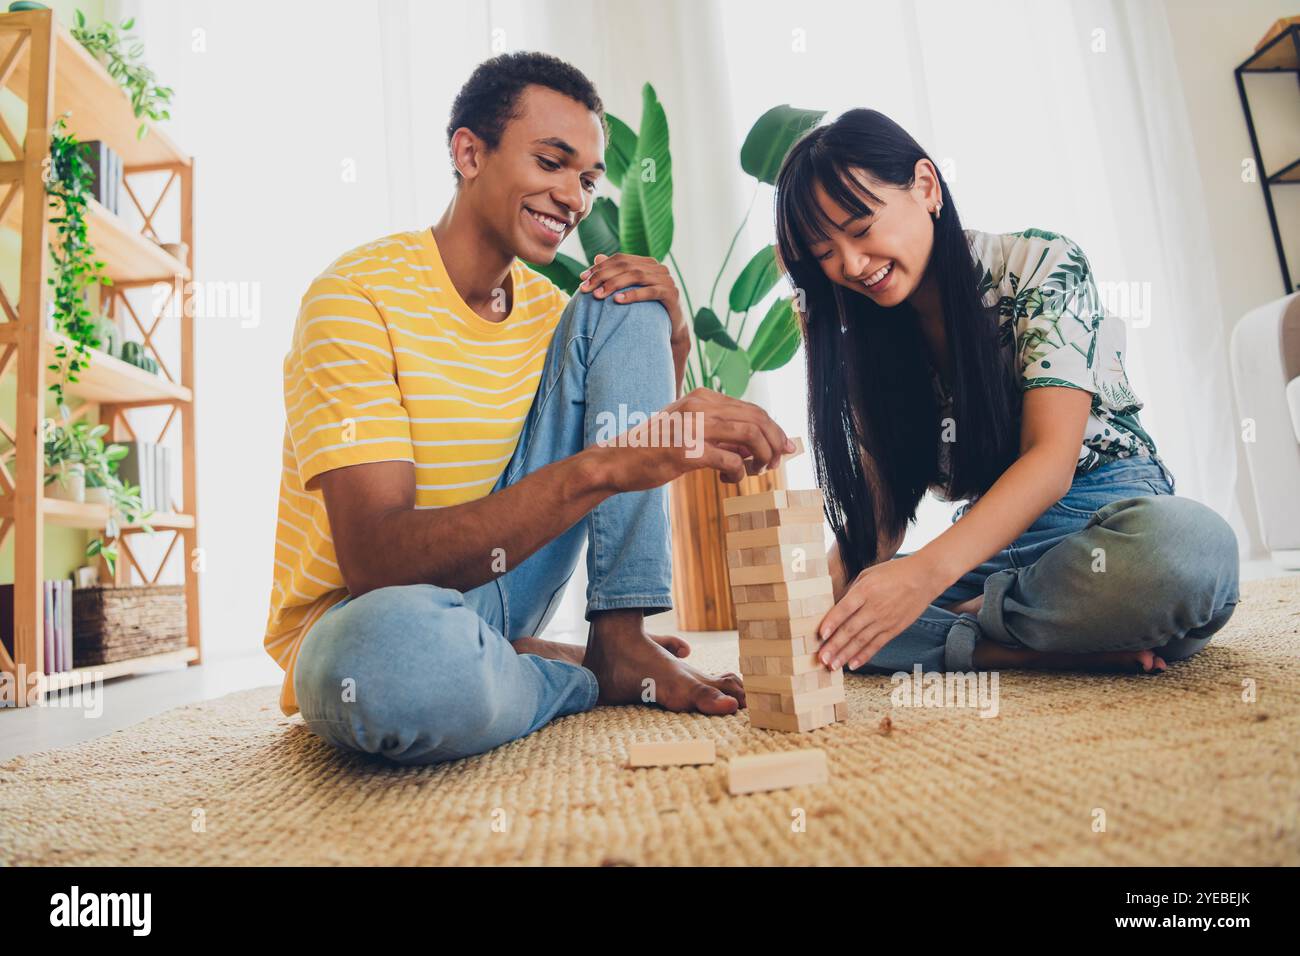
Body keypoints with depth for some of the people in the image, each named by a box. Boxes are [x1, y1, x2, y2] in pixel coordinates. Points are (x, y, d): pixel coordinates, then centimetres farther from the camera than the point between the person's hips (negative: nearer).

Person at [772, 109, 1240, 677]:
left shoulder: (1040, 265, -9)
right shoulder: (864, 343, 5)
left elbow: (1051, 458, -20)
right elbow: (880, 508, 2)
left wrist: (928, 571, -36)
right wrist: (832, 590, -20)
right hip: (985, 542, 4)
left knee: (1186, 544, -39)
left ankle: (967, 617, -16)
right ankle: (1046, 648, -21)